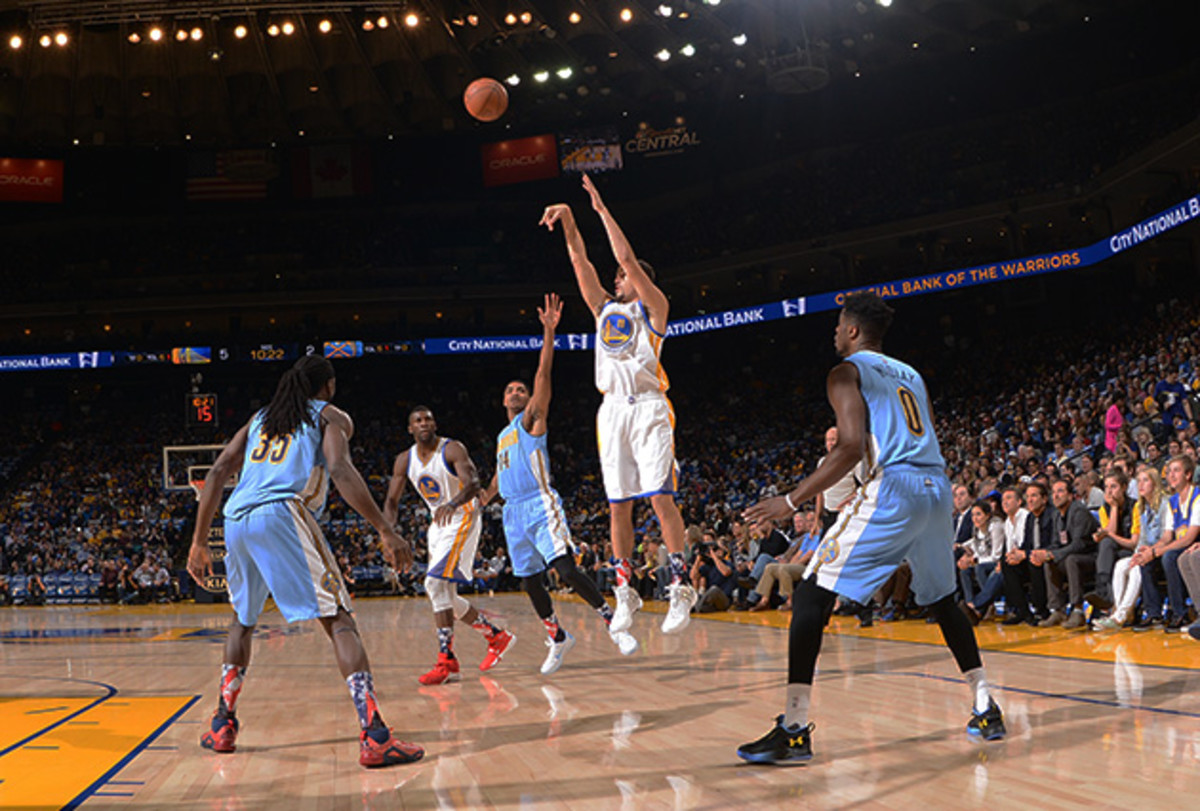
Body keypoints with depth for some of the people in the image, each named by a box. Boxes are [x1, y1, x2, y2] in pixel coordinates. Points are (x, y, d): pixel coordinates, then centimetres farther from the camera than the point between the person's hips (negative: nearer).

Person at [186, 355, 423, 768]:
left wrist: (198, 543, 23)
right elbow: (340, 471, -4)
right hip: (283, 513, -5)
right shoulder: (329, 416, 16)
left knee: (243, 619, 28)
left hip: (237, 519, 6)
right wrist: (385, 531, -9)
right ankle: (374, 736, -21)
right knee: (338, 620, -8)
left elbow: (218, 474, 21)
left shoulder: (259, 418, 31)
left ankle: (223, 724, 27)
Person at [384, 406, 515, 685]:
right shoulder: (404, 460, 3)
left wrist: (453, 503, -48)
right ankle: (497, 636, 27)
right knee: (445, 597, 10)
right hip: (438, 524, 8)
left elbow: (473, 483, -28)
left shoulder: (453, 449, -15)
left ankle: (446, 662, -22)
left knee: (435, 582, -23)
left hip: (462, 518, -8)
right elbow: (392, 500, 7)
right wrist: (388, 530, -13)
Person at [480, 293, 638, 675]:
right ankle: (558, 638, 23)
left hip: (541, 506, -7)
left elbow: (543, 375, -10)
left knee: (566, 569, -21)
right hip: (513, 511, 7)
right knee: (530, 581, 8)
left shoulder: (532, 419, 3)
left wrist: (549, 332, -20)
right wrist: (484, 497, 22)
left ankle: (612, 620, -12)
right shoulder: (502, 437, 23)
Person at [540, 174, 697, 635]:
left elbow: (627, 258, -3)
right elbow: (581, 264, 13)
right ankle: (625, 592, 9)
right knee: (618, 505, 3)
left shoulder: (653, 308, 7)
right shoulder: (605, 308, 22)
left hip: (649, 407, -5)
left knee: (660, 497, -14)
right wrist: (569, 223, 1)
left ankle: (681, 586, -12)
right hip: (612, 410, 5)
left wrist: (602, 210, 1)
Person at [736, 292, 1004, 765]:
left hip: (891, 490, -8)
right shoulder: (910, 375, 26)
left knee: (811, 596, -6)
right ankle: (985, 710, 28)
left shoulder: (847, 372, 3)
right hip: (936, 490, 8)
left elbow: (852, 447, -12)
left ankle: (794, 730, -15)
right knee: (942, 600, 27)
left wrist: (792, 501, -11)